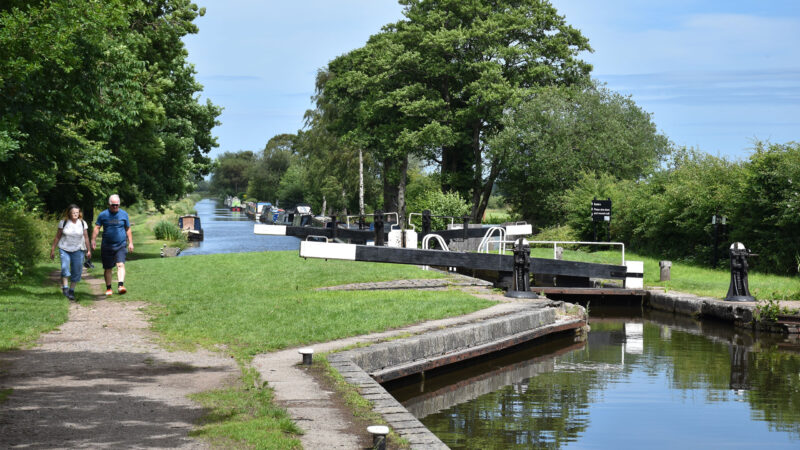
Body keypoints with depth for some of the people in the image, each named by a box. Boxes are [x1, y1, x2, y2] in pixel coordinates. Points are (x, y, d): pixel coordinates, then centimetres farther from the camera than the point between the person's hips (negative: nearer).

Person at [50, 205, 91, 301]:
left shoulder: (82, 223, 3)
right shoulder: (63, 222, -1)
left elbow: (86, 237, 7)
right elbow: (57, 237, 3)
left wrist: (88, 250, 6)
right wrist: (53, 249, 3)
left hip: (77, 250, 1)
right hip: (64, 249, -1)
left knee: (76, 270, 0)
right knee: (65, 267, -18)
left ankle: (72, 290, 14)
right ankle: (65, 287, -3)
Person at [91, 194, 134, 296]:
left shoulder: (124, 214, 7)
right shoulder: (103, 215, 3)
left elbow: (128, 229, 14)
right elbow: (97, 228, 2)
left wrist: (130, 242, 11)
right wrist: (93, 240, -10)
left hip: (121, 246, -1)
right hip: (107, 246, 1)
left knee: (120, 265, -19)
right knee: (107, 268, 6)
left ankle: (121, 286, -29)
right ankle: (108, 288, 17)